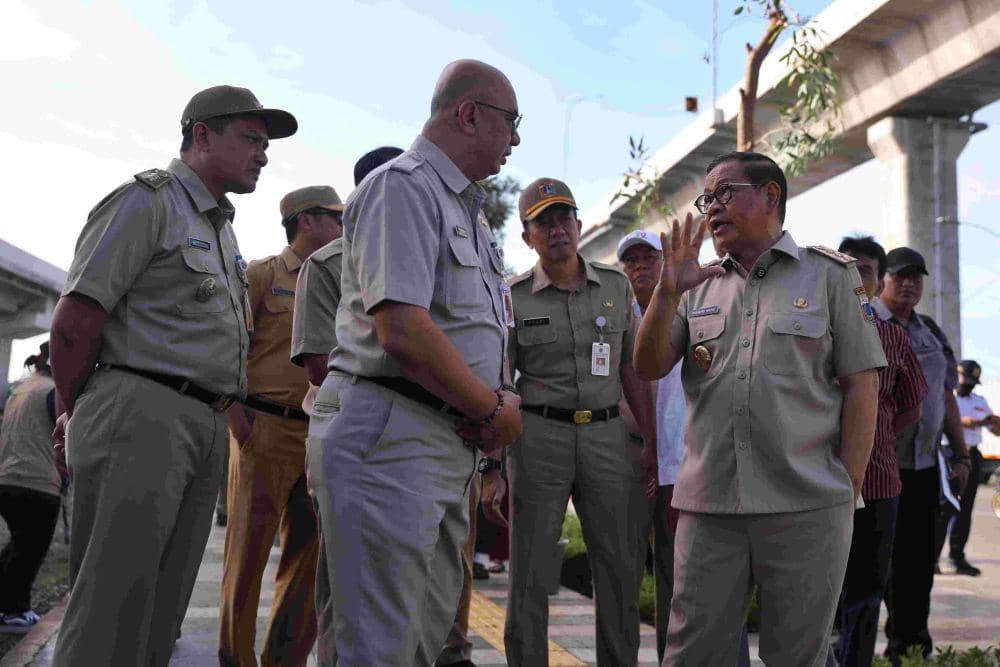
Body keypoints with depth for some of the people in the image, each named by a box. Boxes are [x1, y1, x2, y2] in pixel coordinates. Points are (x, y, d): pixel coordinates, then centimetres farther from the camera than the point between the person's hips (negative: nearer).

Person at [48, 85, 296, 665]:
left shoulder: (222, 228, 24)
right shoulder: (149, 200, -3)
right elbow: (76, 318, -10)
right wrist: (73, 411, -2)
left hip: (206, 430, 9)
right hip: (141, 414, -8)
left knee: (163, 611, 9)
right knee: (114, 603, -11)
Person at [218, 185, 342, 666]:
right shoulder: (260, 275, 3)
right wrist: (241, 424, -14)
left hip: (321, 440, 6)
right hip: (266, 430, -5)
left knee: (311, 558, 6)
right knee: (248, 553, -1)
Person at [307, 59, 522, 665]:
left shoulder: (465, 208, 22)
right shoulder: (403, 187, -11)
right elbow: (401, 328, -24)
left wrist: (500, 404, 3)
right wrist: (496, 410, -12)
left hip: (448, 444, 11)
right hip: (388, 437, -10)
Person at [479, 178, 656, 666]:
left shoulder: (615, 286, 8)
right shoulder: (514, 297, 1)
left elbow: (631, 369, 11)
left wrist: (651, 441, 3)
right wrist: (492, 470, -7)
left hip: (607, 437, 3)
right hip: (539, 437, -2)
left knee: (623, 567, 5)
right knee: (531, 575, 1)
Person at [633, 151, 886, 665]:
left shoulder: (830, 275, 6)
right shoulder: (699, 286, 16)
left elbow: (860, 386, 2)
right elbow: (649, 368, 6)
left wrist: (848, 492, -5)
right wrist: (667, 293, -9)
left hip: (806, 507, -2)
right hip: (708, 506, 3)